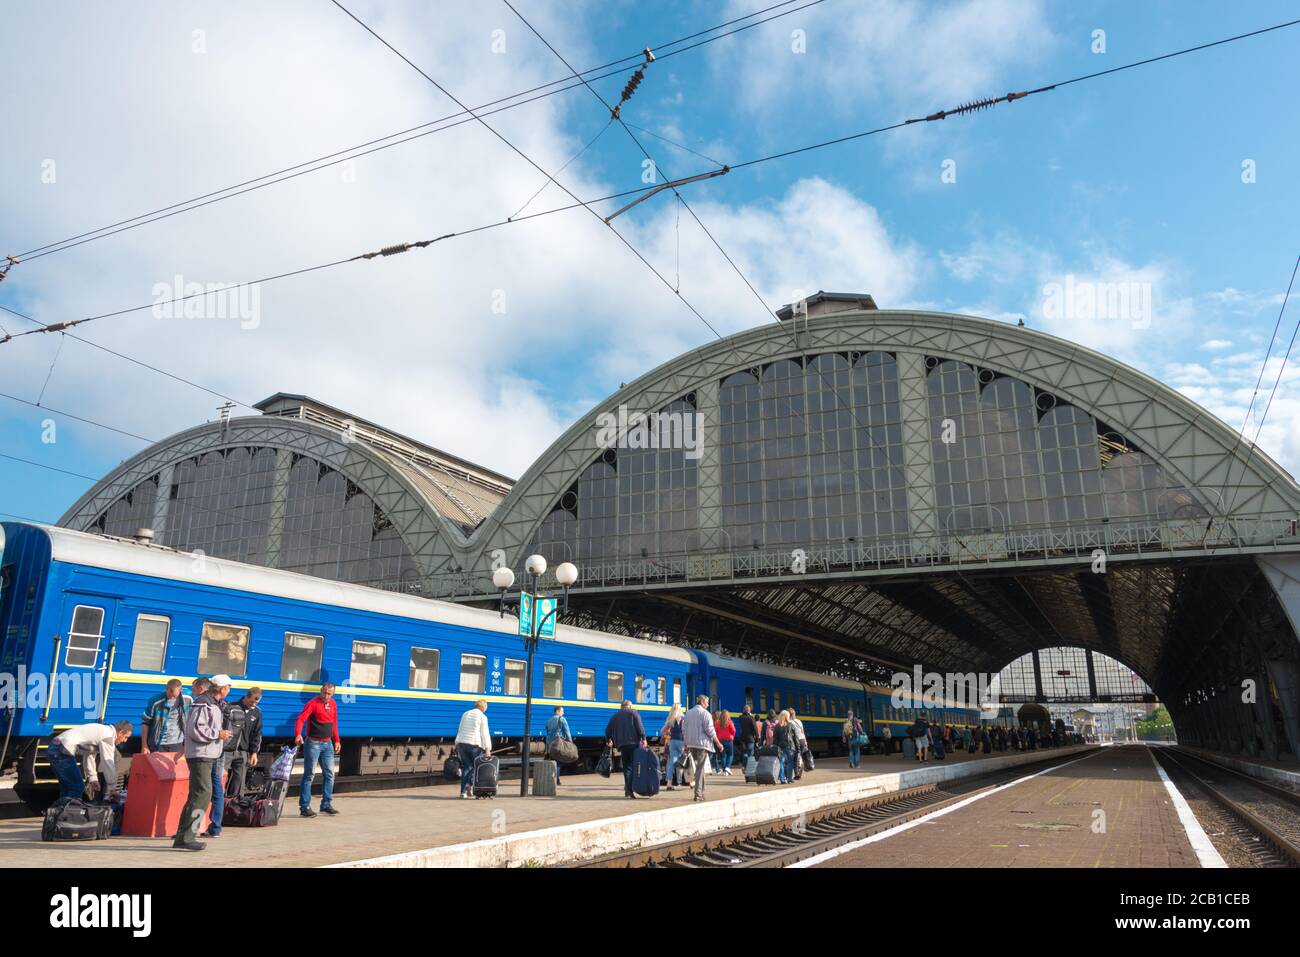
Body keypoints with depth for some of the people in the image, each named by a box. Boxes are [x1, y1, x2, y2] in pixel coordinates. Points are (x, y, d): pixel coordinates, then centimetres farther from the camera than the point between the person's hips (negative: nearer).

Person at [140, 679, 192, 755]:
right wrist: (144, 746, -4)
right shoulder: (155, 701, -12)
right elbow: (145, 723, -2)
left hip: (177, 744, 1)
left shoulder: (188, 700, -6)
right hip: (158, 745, -1)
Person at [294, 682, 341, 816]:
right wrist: (298, 734, -39)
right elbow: (300, 719, -23)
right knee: (309, 775, -2)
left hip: (327, 744, 7)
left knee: (329, 774, 9)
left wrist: (336, 740, 17)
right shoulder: (313, 703, -11)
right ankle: (304, 807, 4)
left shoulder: (333, 704, 9)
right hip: (313, 743, -7)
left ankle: (326, 804, 19)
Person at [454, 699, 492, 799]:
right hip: (475, 745, -5)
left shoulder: (465, 714, 13)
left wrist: (457, 744, 20)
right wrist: (487, 749, -9)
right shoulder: (482, 717, -3)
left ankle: (463, 792, 5)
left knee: (466, 767, 9)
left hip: (462, 743, 5)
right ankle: (469, 784, -13)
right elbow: (485, 734, -8)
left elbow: (460, 730, 16)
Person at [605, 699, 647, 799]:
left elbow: (608, 730, 18)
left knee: (626, 767, 12)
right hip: (634, 743, -4)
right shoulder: (633, 713, 6)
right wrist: (643, 738, -5)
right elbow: (639, 727, -7)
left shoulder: (615, 716, 16)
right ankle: (630, 788, -17)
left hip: (622, 745, 4)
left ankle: (627, 789, 7)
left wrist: (608, 740, 34)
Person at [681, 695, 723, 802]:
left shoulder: (688, 713, 12)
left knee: (698, 766, 18)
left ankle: (700, 791, 21)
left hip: (691, 744, 6)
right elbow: (710, 730, -12)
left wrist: (686, 744, 20)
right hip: (702, 743, -6)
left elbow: (684, 730, 13)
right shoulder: (705, 713, -9)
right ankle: (698, 794, -6)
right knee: (700, 768, -4)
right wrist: (718, 743, -4)